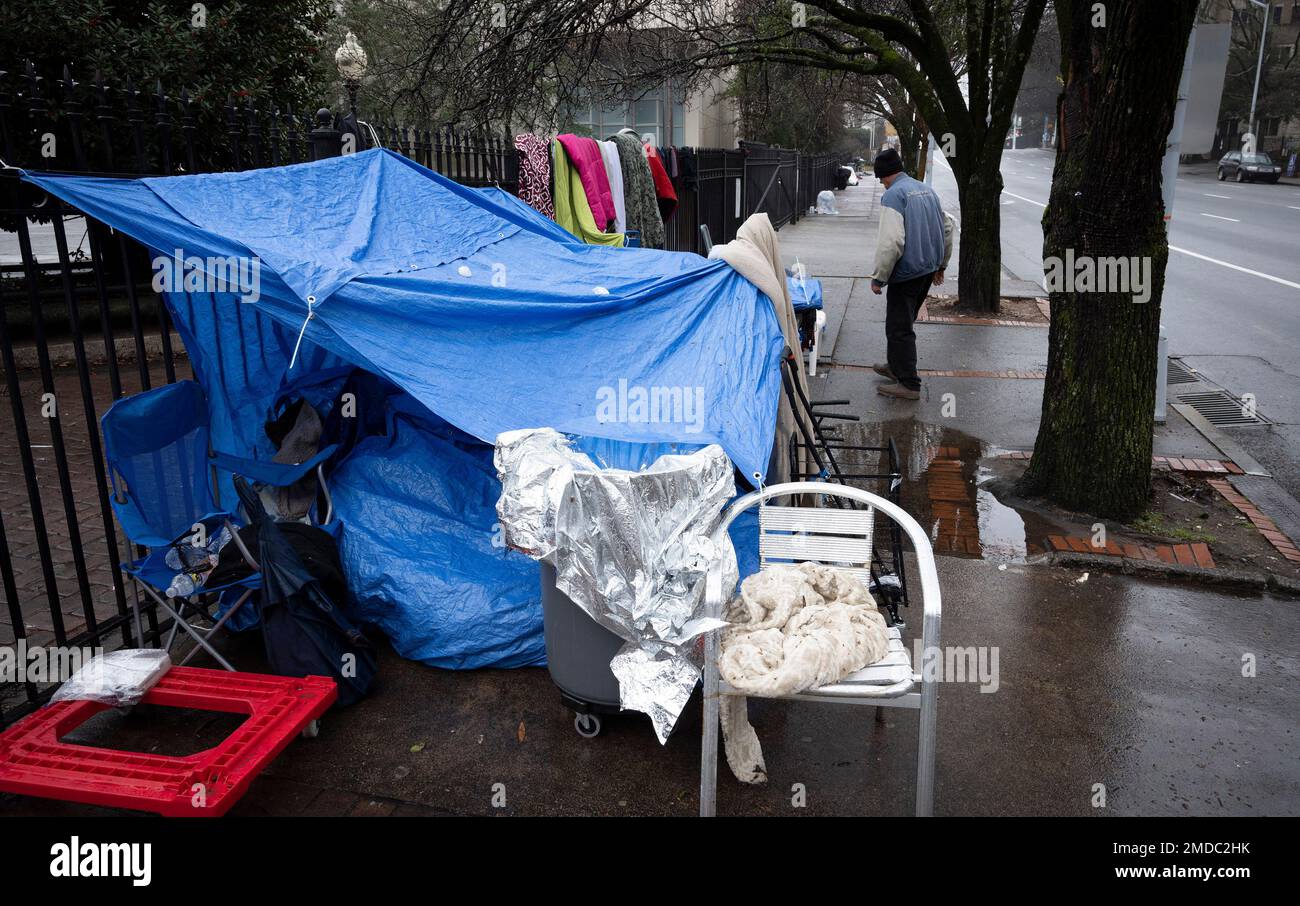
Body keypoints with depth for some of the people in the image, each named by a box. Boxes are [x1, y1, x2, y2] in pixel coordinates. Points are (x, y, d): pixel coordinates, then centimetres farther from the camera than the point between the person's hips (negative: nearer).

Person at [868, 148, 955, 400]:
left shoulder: (893, 195, -15)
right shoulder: (927, 189, 12)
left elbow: (891, 242, -23)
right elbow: (947, 227, 18)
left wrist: (878, 278, -15)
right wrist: (940, 264, 27)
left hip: (906, 272, -9)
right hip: (928, 269, 9)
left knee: (899, 328, -2)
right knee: (903, 322, 23)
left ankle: (909, 384, 1)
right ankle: (897, 366, 36)